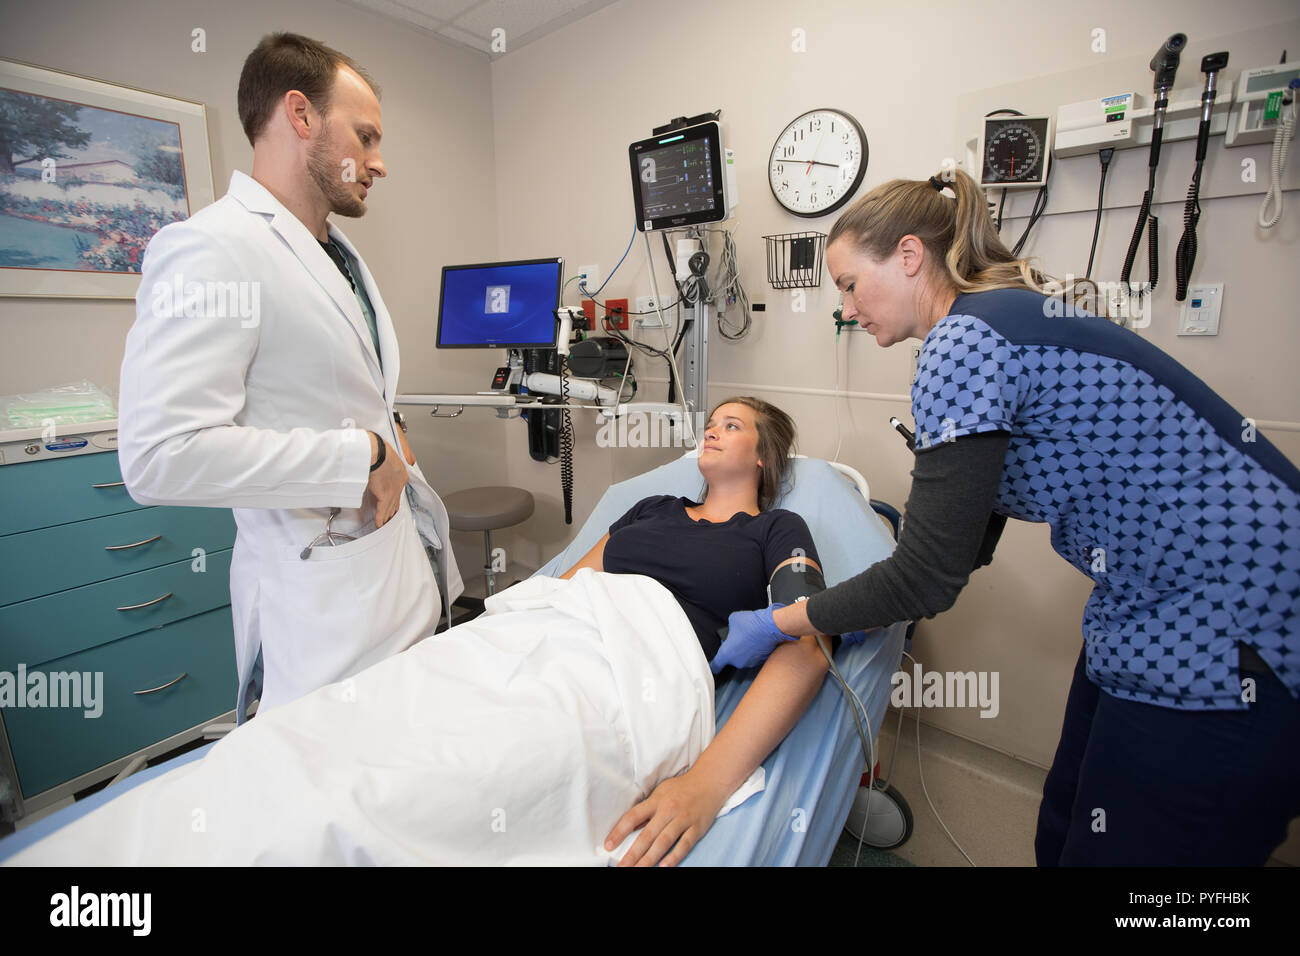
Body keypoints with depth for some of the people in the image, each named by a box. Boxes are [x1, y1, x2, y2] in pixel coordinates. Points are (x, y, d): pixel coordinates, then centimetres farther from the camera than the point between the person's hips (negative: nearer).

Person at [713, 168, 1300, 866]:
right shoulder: (1004, 316, 10)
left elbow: (928, 576, -20)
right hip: (1157, 608, 9)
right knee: (1062, 839, 22)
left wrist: (776, 624, -9)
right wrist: (856, 608, 14)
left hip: (1230, 641, -9)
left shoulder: (964, 340, -21)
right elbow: (968, 533, 14)